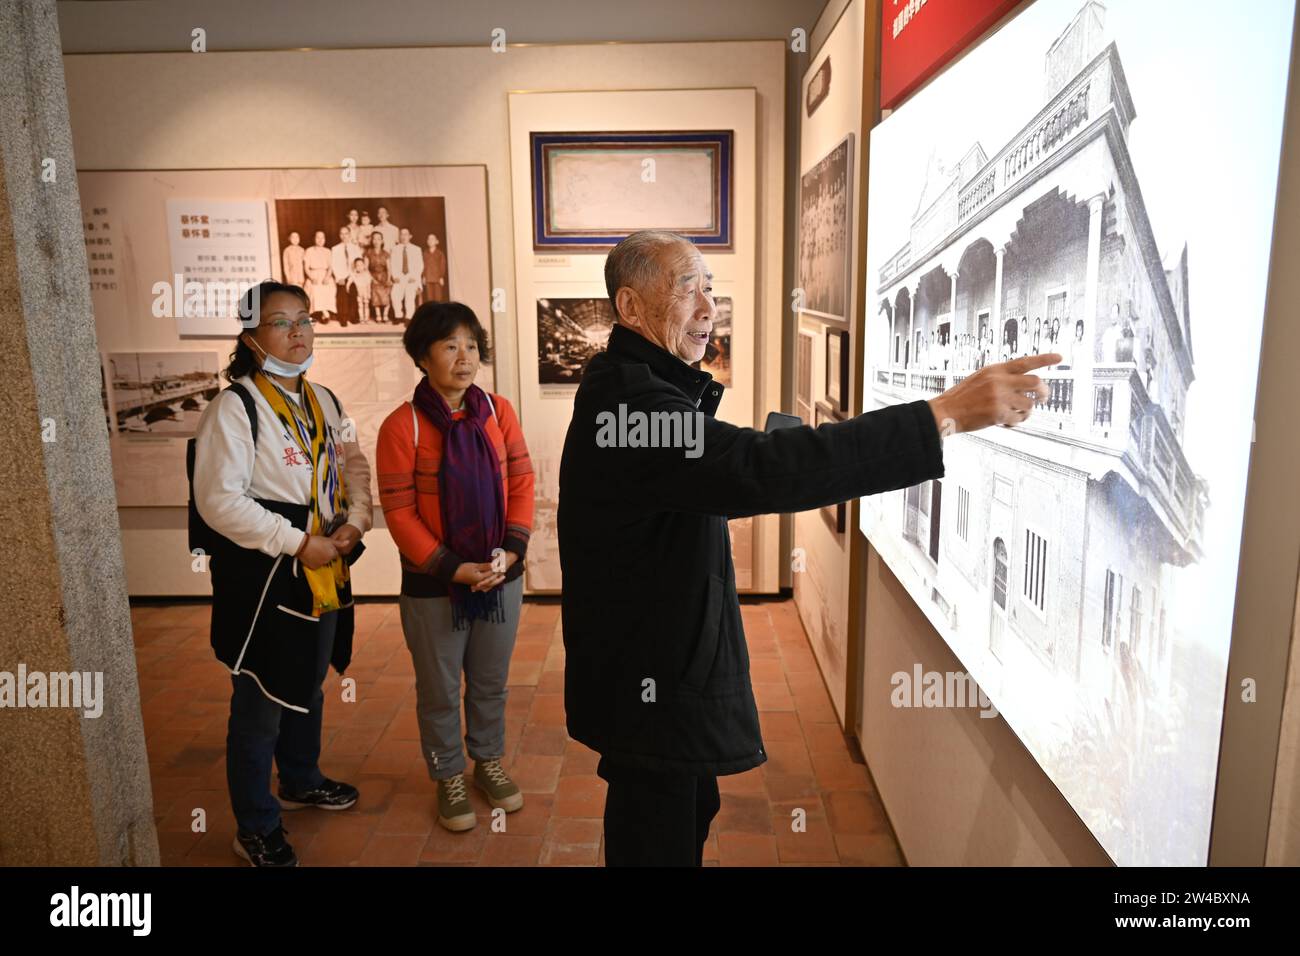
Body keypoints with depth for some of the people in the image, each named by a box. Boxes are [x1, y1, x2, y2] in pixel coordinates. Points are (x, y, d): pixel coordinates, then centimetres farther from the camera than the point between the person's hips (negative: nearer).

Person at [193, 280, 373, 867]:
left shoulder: (323, 401, 9)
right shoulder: (235, 407, -14)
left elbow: (354, 467, 13)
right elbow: (219, 499, -20)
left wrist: (354, 521, -6)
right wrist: (299, 544, -21)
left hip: (324, 574, 7)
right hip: (263, 580, -7)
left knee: (309, 687, 24)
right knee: (260, 707, 5)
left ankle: (301, 782, 47)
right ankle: (257, 831, 23)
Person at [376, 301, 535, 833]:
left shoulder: (498, 411, -2)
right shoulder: (402, 426, -13)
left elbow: (521, 481, 0)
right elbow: (398, 512, -13)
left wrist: (512, 549, -12)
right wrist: (454, 569, -17)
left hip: (501, 578, 3)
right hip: (433, 587, -3)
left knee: (491, 683, 20)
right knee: (439, 690, 14)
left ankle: (489, 761, 41)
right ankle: (449, 777, 34)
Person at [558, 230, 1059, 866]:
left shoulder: (640, 387, 10)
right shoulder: (627, 398, -26)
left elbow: (714, 488, 18)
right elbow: (758, 468, -39)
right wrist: (948, 413, -39)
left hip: (667, 663, 11)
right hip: (648, 685, -11)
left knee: (691, 812, 26)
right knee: (660, 841, 6)